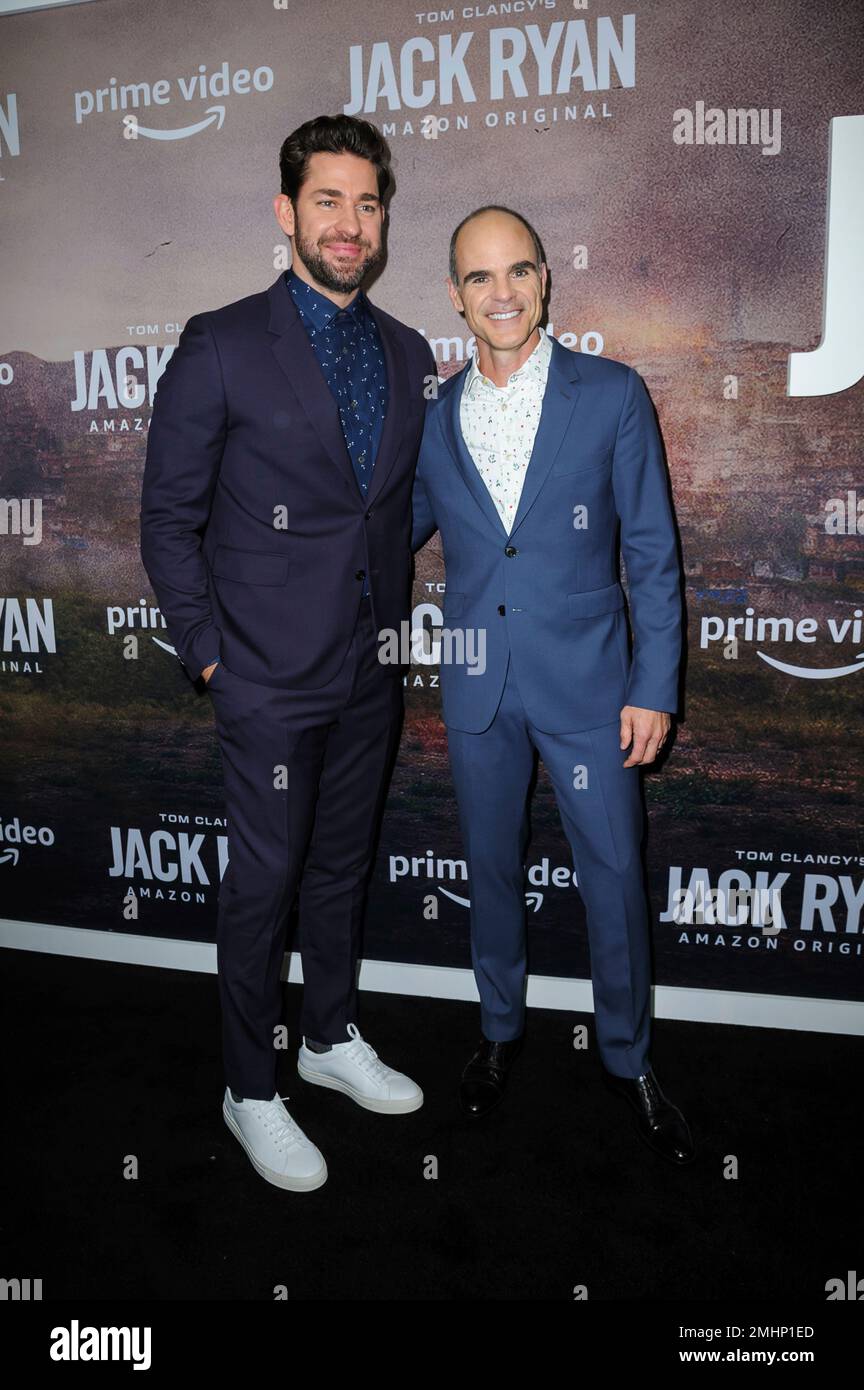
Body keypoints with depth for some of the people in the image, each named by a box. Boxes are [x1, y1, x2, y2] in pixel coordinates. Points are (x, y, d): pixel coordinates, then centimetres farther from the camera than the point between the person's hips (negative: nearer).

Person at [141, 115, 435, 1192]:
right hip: (270, 674, -5)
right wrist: (207, 653, -8)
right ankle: (251, 1089, 25)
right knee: (264, 879, 5)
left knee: (343, 863, 18)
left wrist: (395, 629, 9)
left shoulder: (409, 354, 8)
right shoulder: (221, 346, -7)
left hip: (371, 671, 5)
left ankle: (332, 1037, 38)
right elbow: (169, 518, -5)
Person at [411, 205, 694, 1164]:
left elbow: (652, 553, -4)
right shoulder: (432, 417, 3)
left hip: (587, 684, -2)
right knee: (491, 870, 16)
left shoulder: (613, 395, -5)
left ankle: (627, 1061, 29)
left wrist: (654, 688, -8)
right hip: (477, 689, 3)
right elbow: (400, 530, 17)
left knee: (615, 879, 6)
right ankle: (500, 1031, 39)